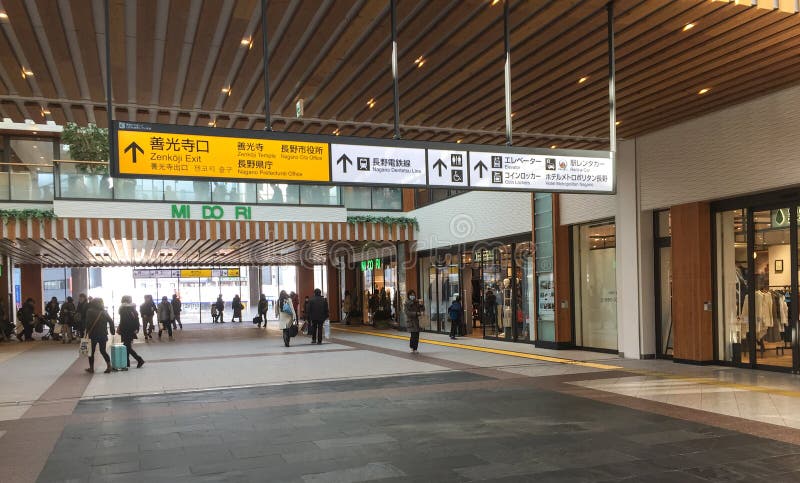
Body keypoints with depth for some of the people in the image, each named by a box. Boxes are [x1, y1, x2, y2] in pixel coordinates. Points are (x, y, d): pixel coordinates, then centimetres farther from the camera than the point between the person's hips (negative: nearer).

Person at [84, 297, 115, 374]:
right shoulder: (104, 312, 4)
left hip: (93, 334, -3)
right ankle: (109, 365, 0)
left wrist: (87, 332, -7)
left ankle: (91, 368, 14)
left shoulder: (90, 311, -5)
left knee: (91, 351, 10)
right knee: (103, 350, 13)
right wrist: (112, 331, 8)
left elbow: (88, 323, -13)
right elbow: (111, 322, 1)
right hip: (103, 335, 3)